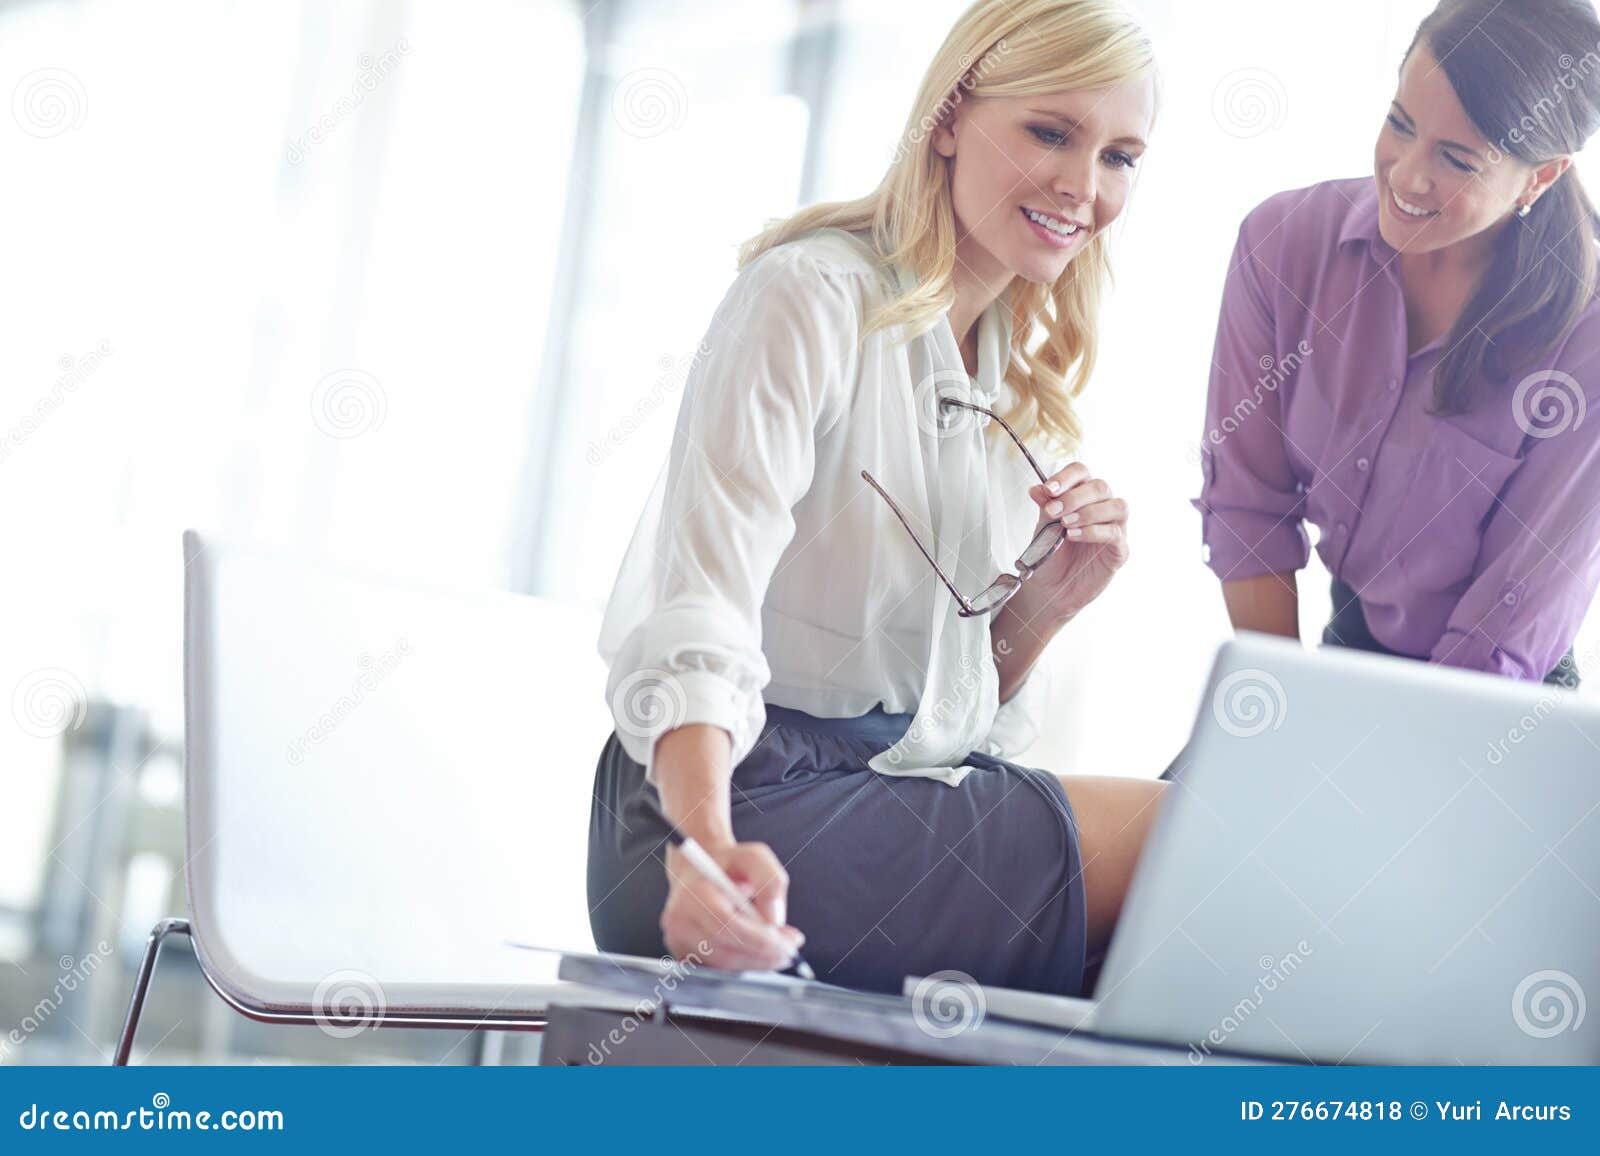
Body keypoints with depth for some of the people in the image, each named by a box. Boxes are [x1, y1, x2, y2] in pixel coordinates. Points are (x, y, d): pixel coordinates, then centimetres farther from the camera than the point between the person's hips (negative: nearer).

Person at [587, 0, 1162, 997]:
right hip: (758, 806, -7)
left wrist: (1043, 609, -2)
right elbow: (698, 620, -23)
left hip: (912, 795, 8)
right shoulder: (813, 297, -9)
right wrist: (708, 854, -41)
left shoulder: (1025, 381, 16)